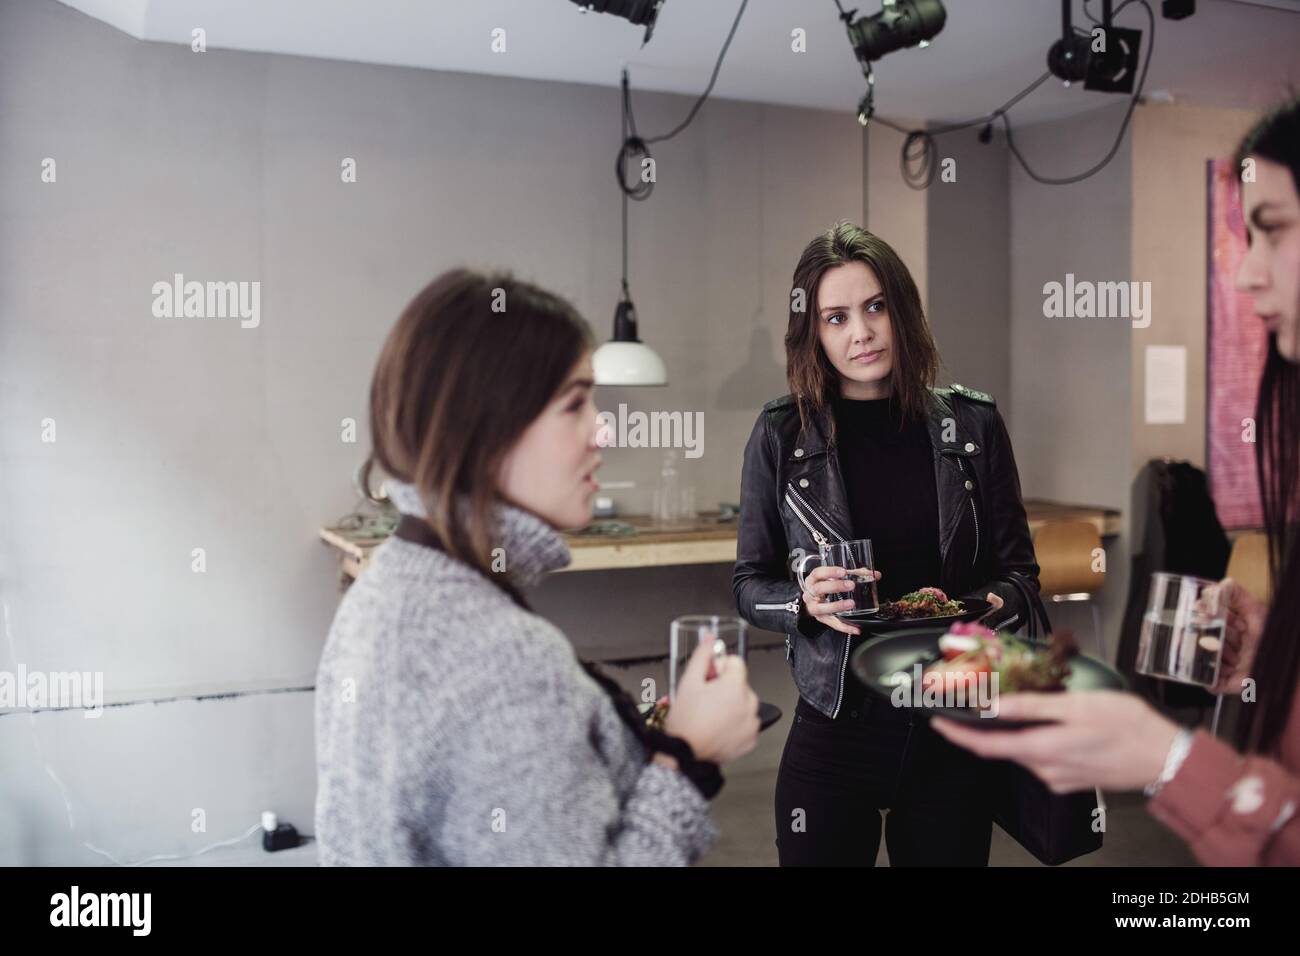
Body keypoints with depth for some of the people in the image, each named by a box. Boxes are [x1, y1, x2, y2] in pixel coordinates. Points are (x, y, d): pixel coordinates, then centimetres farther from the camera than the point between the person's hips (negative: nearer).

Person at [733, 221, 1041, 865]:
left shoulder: (972, 424, 0)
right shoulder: (782, 434, -3)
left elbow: (1018, 571, 5)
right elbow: (749, 584, 3)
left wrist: (975, 610, -15)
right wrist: (806, 604, -18)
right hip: (833, 732, -1)